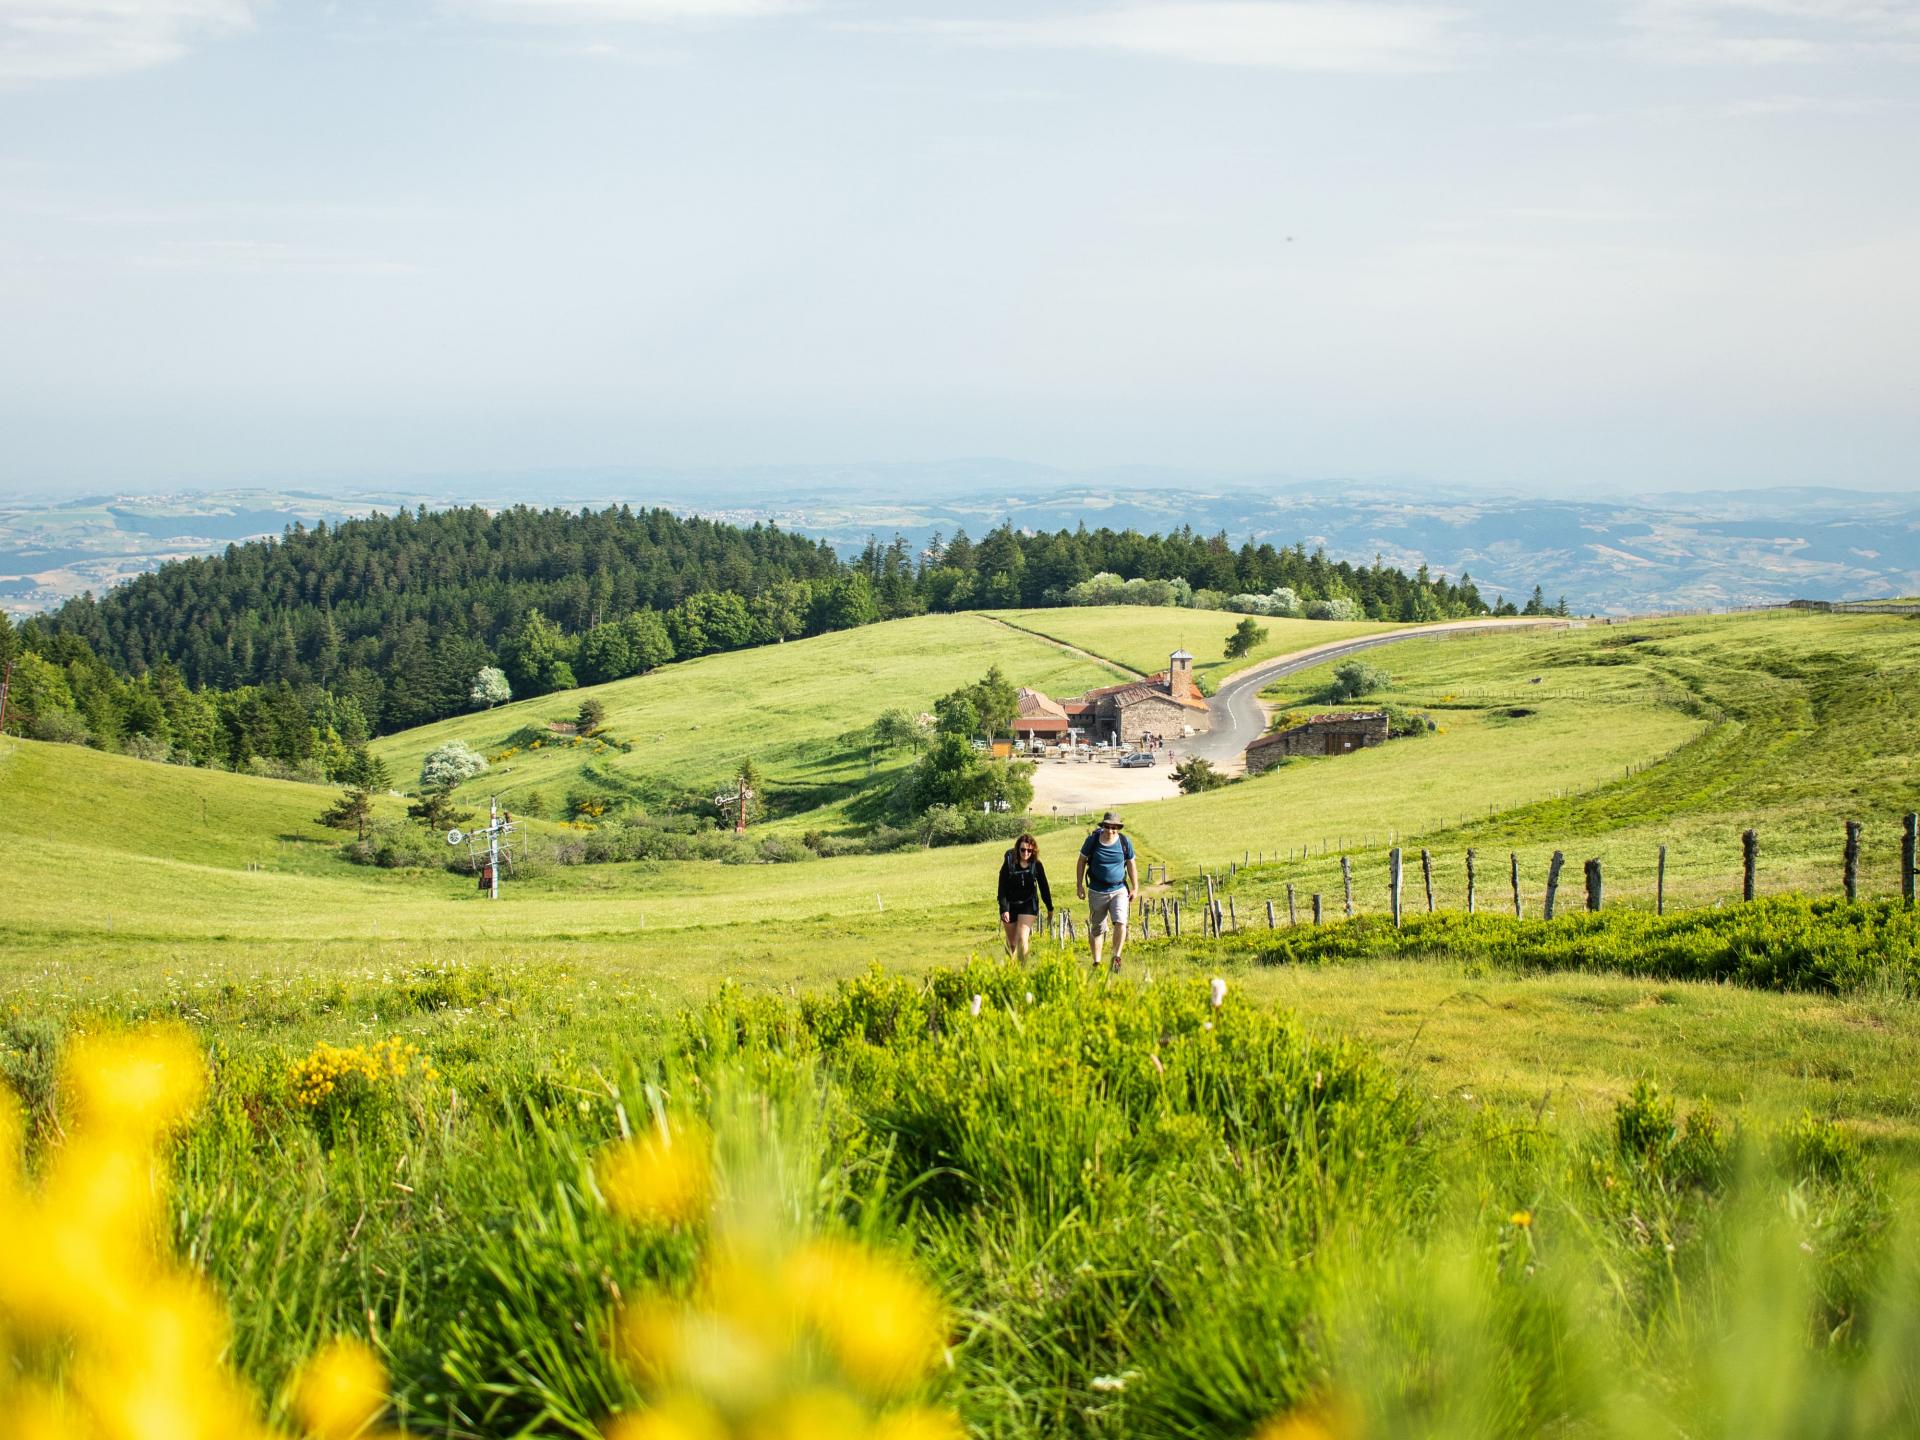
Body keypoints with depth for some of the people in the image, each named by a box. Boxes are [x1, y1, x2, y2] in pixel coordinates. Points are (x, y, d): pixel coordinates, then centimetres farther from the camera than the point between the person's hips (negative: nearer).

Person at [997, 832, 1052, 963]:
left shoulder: (1036, 865, -8)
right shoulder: (1009, 864, -12)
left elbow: (1044, 887, 4)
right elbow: (1002, 889, -11)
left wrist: (1050, 908, 13)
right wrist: (1004, 910, -19)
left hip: (1028, 905, -1)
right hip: (1010, 905, 1)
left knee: (1022, 938, -18)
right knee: (1012, 942, 11)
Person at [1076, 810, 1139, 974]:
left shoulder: (1125, 842, -4)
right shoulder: (1093, 840, -7)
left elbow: (1131, 865, 8)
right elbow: (1082, 861, 4)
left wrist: (1135, 888, 8)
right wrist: (1079, 885, 2)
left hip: (1119, 890, 0)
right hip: (1097, 892, 0)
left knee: (1120, 923, -19)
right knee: (1097, 929, 7)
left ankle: (1116, 957, -7)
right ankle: (1096, 963, 18)